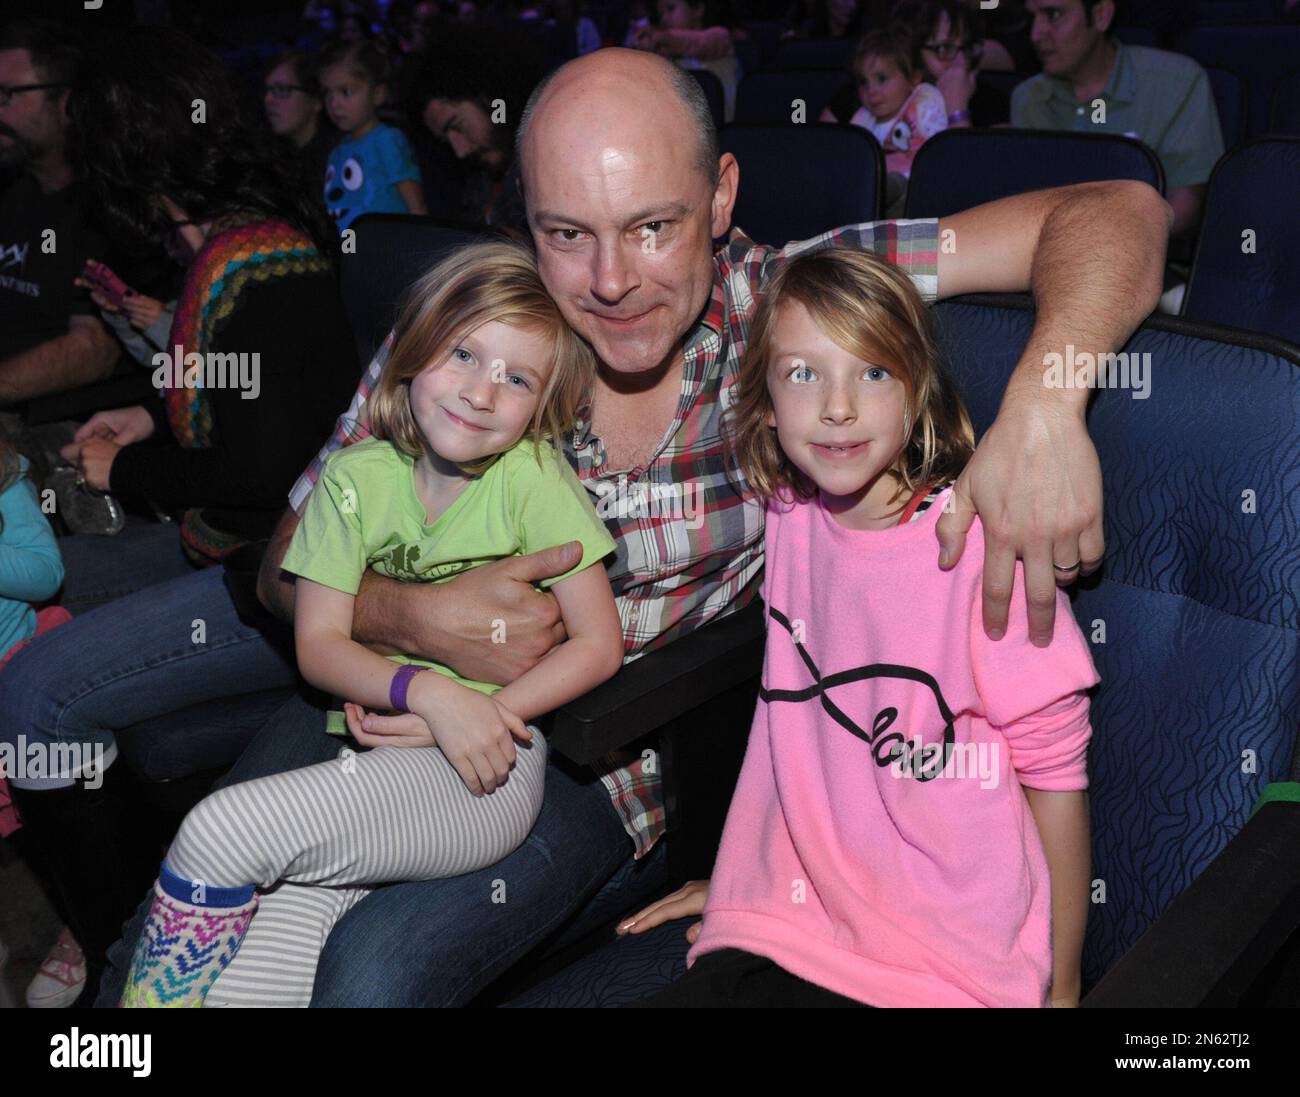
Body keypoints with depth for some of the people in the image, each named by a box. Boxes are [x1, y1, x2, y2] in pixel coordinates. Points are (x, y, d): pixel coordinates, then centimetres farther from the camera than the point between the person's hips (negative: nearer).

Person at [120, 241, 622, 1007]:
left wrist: (478, 713, -15)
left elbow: (600, 644, -5)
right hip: (374, 748, 4)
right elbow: (318, 643, 2)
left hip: (488, 772, -3)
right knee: (273, 958, -22)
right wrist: (427, 691, -16)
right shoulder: (357, 477, 5)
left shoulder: (533, 478, -5)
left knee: (218, 834, -18)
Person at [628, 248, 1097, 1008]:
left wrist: (1061, 987, -1)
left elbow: (1055, 772, -8)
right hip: (795, 921, 5)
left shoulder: (980, 542, -15)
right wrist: (736, 885, 18)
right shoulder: (791, 517, 2)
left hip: (946, 972, -5)